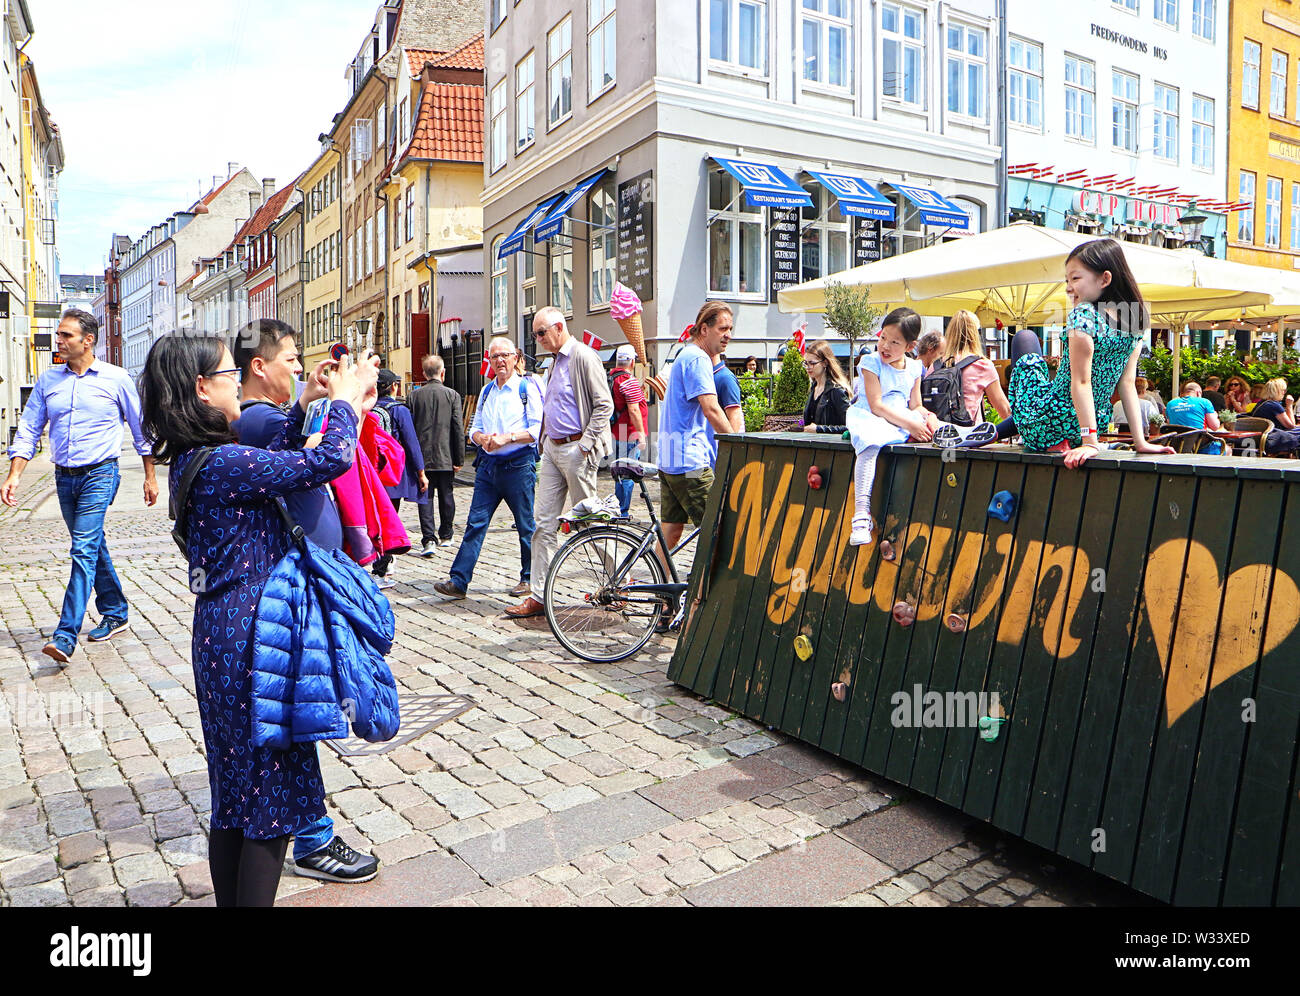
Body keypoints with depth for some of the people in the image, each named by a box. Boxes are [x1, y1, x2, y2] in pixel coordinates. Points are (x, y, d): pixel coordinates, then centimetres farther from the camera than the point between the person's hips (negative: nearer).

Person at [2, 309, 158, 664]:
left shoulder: (116, 379, -3)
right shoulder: (47, 380, 7)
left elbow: (141, 429, 5)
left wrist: (150, 476, 6)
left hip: (100, 474, -5)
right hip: (64, 477, 5)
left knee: (84, 550, -14)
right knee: (93, 549, 14)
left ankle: (65, 636, -16)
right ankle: (115, 614, 29)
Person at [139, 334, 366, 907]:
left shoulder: (192, 458, 7)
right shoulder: (223, 463, -21)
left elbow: (268, 465, 20)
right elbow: (330, 460, -23)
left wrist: (304, 406, 15)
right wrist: (343, 401, -7)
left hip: (222, 635, 10)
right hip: (251, 641, -10)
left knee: (234, 791, 20)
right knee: (271, 792, 2)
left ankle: (232, 898, 34)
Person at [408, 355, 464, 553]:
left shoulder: (415, 395, -1)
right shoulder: (452, 395, -3)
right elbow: (458, 429, -4)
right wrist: (459, 459, 1)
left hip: (422, 455, 0)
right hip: (445, 457, 0)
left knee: (425, 497, 2)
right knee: (446, 496, 13)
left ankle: (429, 538, -8)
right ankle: (446, 535, 25)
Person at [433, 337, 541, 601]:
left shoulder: (527, 387, -2)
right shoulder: (487, 390, 16)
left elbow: (538, 429, -10)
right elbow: (474, 428, 18)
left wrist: (506, 437, -18)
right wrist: (483, 438, -5)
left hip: (518, 465, -5)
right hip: (488, 465, 5)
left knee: (526, 525, 5)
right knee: (475, 523, 0)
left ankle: (528, 578, 19)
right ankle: (458, 581, 0)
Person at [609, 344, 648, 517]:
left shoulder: (610, 378, 13)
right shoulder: (629, 381, -16)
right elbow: (633, 410, -21)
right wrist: (641, 433, -17)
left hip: (616, 432, 10)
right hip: (629, 434, -9)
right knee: (627, 475, -5)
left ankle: (618, 510, 23)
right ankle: (622, 512, -2)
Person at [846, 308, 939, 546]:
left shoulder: (914, 367, 11)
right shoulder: (871, 362, -6)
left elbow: (915, 405, 13)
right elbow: (876, 406, -15)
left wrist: (929, 416, -12)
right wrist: (910, 425, -22)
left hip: (906, 421, 6)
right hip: (873, 419, -6)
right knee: (871, 442, -38)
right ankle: (861, 514, -41)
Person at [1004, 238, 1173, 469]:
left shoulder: (1084, 315, -20)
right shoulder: (1135, 321, 1)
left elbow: (1081, 382, -23)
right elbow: (1128, 384, 0)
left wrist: (1090, 443, -23)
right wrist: (1140, 442, 0)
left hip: (1044, 429, -8)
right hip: (1087, 428, 8)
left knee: (1025, 339, 17)